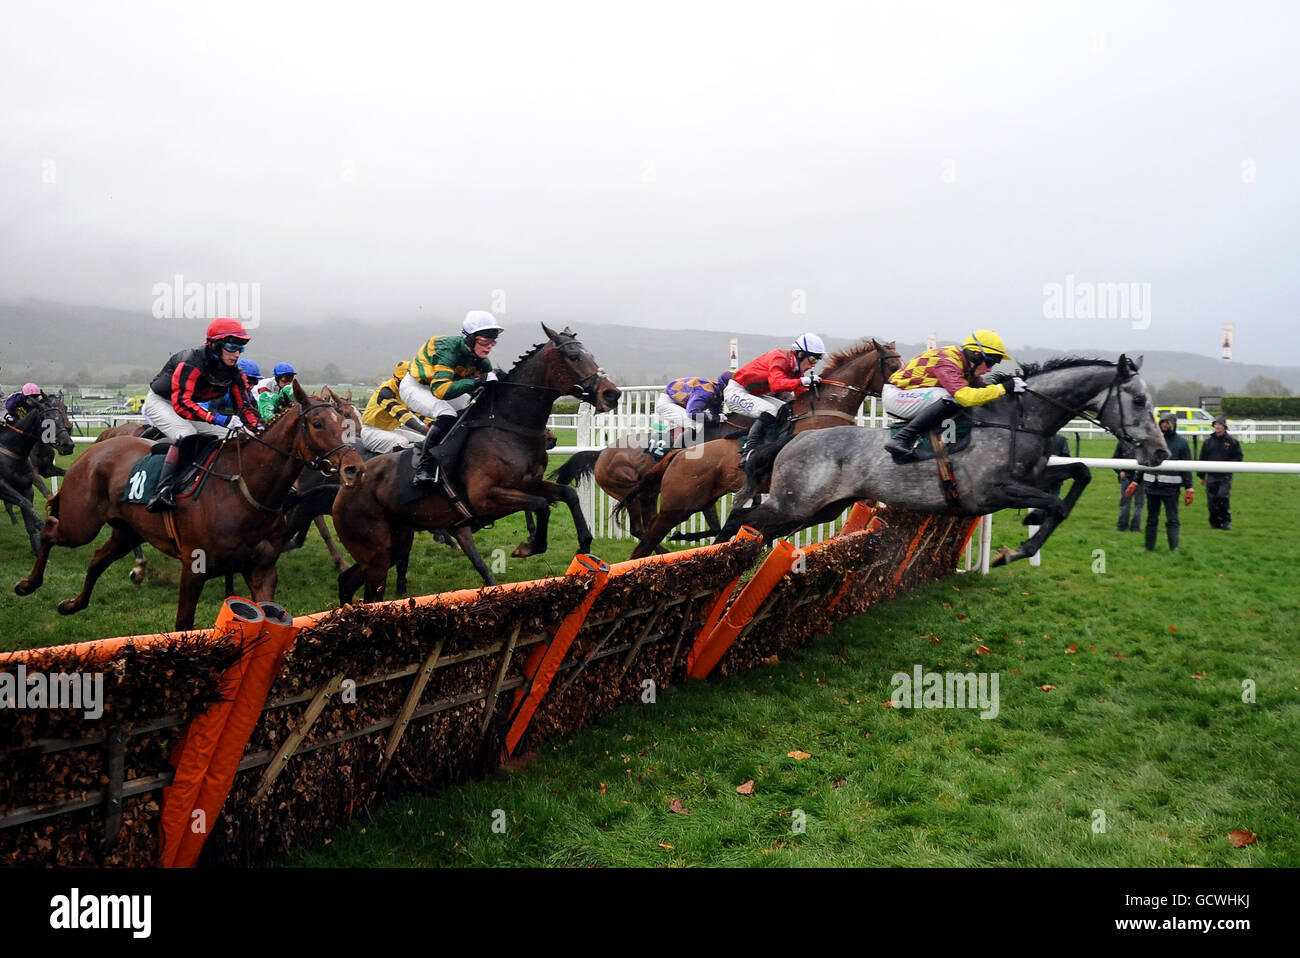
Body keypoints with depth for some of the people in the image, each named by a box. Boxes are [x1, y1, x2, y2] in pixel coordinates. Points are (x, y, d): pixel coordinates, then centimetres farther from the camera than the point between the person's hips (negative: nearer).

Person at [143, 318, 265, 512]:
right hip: (161, 402, -7)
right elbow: (181, 403, -41)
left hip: (190, 405, 8)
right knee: (186, 435, -35)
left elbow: (245, 406, -10)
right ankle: (163, 489, -37)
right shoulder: (190, 363, -33)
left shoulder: (234, 373, -12)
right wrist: (221, 419, -50)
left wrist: (260, 430, -29)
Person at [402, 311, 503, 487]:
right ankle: (424, 468, -27)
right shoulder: (448, 349, -33)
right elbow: (440, 390, -46)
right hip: (415, 386, -8)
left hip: (438, 386, 8)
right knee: (447, 415, -32)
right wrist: (479, 381, -51)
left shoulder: (480, 359, -10)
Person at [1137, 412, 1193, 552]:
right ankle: (1149, 547, 18)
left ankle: (1174, 549, -1)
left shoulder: (1181, 443, 2)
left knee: (1172, 519, -3)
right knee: (1151, 518, 10)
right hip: (1151, 485, 3)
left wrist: (1189, 489, -5)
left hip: (1171, 486, -3)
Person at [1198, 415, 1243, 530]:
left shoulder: (1232, 441, 2)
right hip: (1211, 476, 3)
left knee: (1222, 497, -16)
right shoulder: (1208, 441, 8)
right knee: (1212, 501, 2)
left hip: (1225, 476, -3)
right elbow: (1203, 459, 11)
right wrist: (1202, 476, 10)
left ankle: (1226, 521, -3)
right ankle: (1214, 523, 13)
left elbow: (1238, 457, 6)